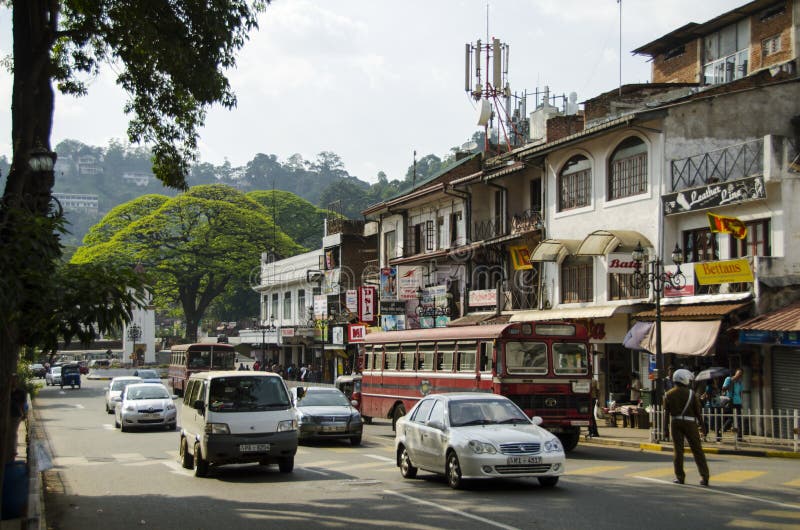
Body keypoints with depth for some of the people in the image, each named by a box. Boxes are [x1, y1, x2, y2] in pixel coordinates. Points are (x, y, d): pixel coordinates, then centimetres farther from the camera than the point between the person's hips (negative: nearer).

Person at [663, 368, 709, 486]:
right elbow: (698, 412, -3)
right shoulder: (691, 394, -4)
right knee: (697, 450, 3)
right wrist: (703, 426, 4)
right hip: (690, 423, -2)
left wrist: (666, 428, 7)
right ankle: (704, 477, 2)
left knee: (677, 450, 7)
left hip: (675, 423, 2)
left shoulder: (668, 395, 3)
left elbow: (666, 413, 3)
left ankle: (680, 477, 8)